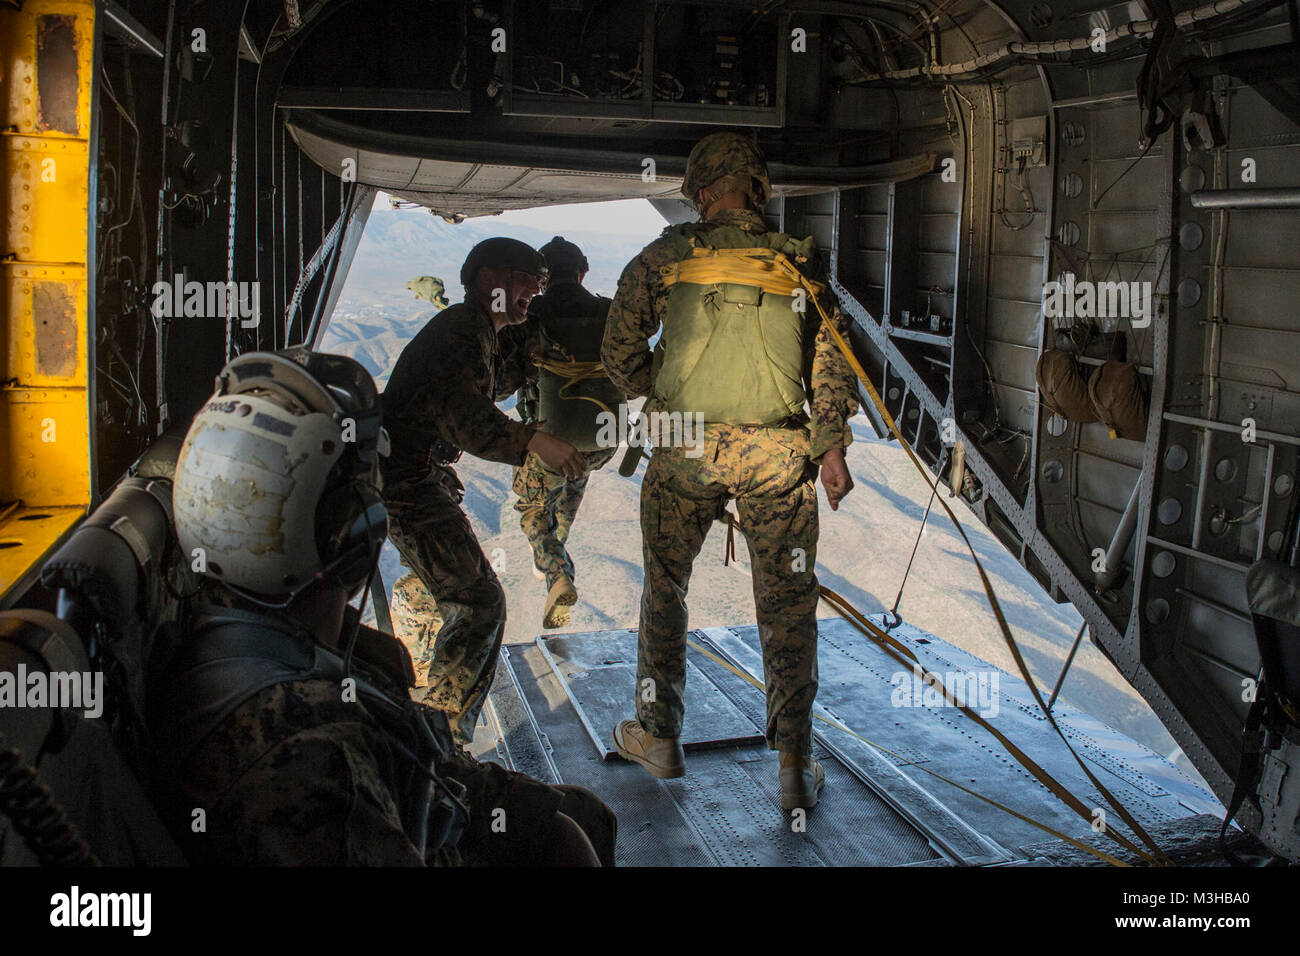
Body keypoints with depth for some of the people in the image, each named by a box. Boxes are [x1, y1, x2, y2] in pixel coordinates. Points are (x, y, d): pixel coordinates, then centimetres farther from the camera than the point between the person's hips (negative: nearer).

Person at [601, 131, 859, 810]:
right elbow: (828, 361, 0)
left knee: (665, 589, 18)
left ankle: (659, 736, 28)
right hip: (778, 454, 1)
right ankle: (795, 765, 8)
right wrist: (831, 447, 4)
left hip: (685, 448, 0)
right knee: (786, 606, 7)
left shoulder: (663, 259, 1)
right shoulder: (800, 265, 4)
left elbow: (619, 352, 3)